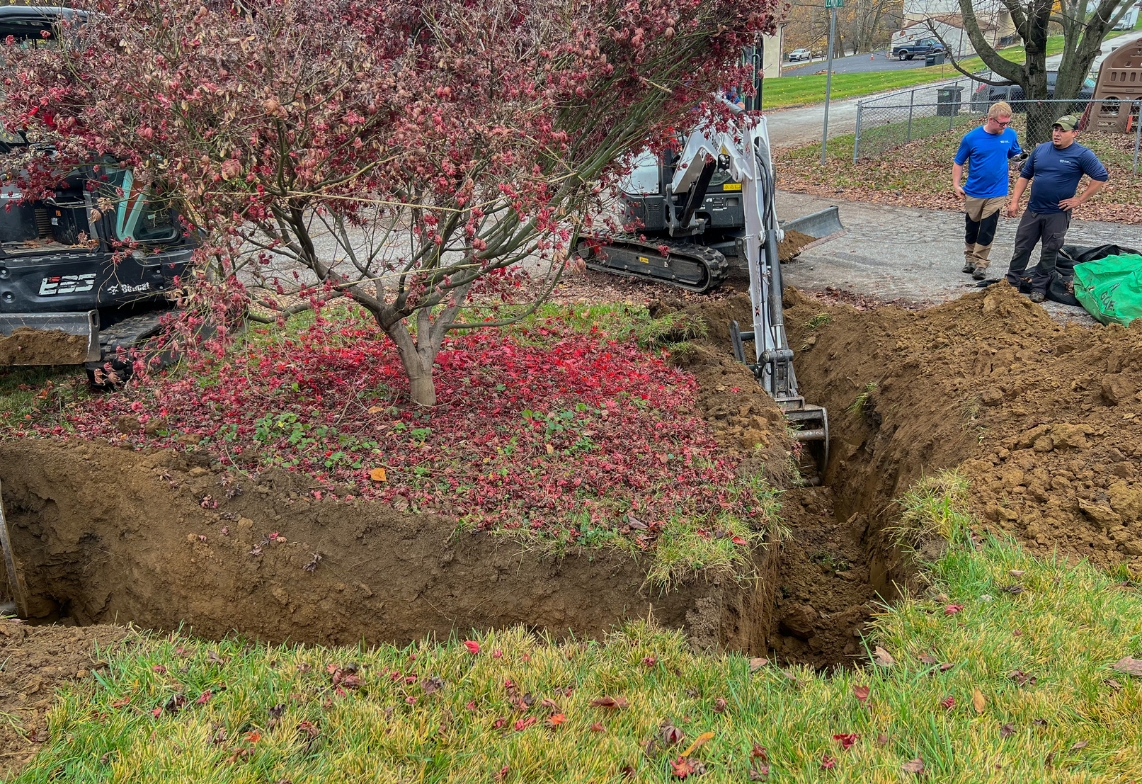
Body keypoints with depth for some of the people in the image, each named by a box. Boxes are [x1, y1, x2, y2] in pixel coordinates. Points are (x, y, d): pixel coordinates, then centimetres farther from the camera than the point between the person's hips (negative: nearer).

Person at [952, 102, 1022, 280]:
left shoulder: (1010, 135, -4)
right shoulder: (971, 138, -10)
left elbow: (1015, 154, 14)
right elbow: (958, 163, 0)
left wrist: (1020, 158, -8)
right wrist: (956, 185, -8)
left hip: (996, 193, 0)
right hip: (973, 192, 0)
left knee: (987, 232, -1)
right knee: (971, 228, 14)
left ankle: (981, 264, 6)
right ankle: (970, 259, 31)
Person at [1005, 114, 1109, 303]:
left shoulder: (1082, 155, -10)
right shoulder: (1041, 149, 3)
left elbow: (1101, 177, -10)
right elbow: (1024, 176, 10)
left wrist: (1079, 199, -11)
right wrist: (1014, 201, 3)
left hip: (1057, 214, -4)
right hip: (1033, 210, 4)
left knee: (1049, 253, 7)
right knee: (1021, 248, 8)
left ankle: (1039, 288, 16)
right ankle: (1011, 283, 17)